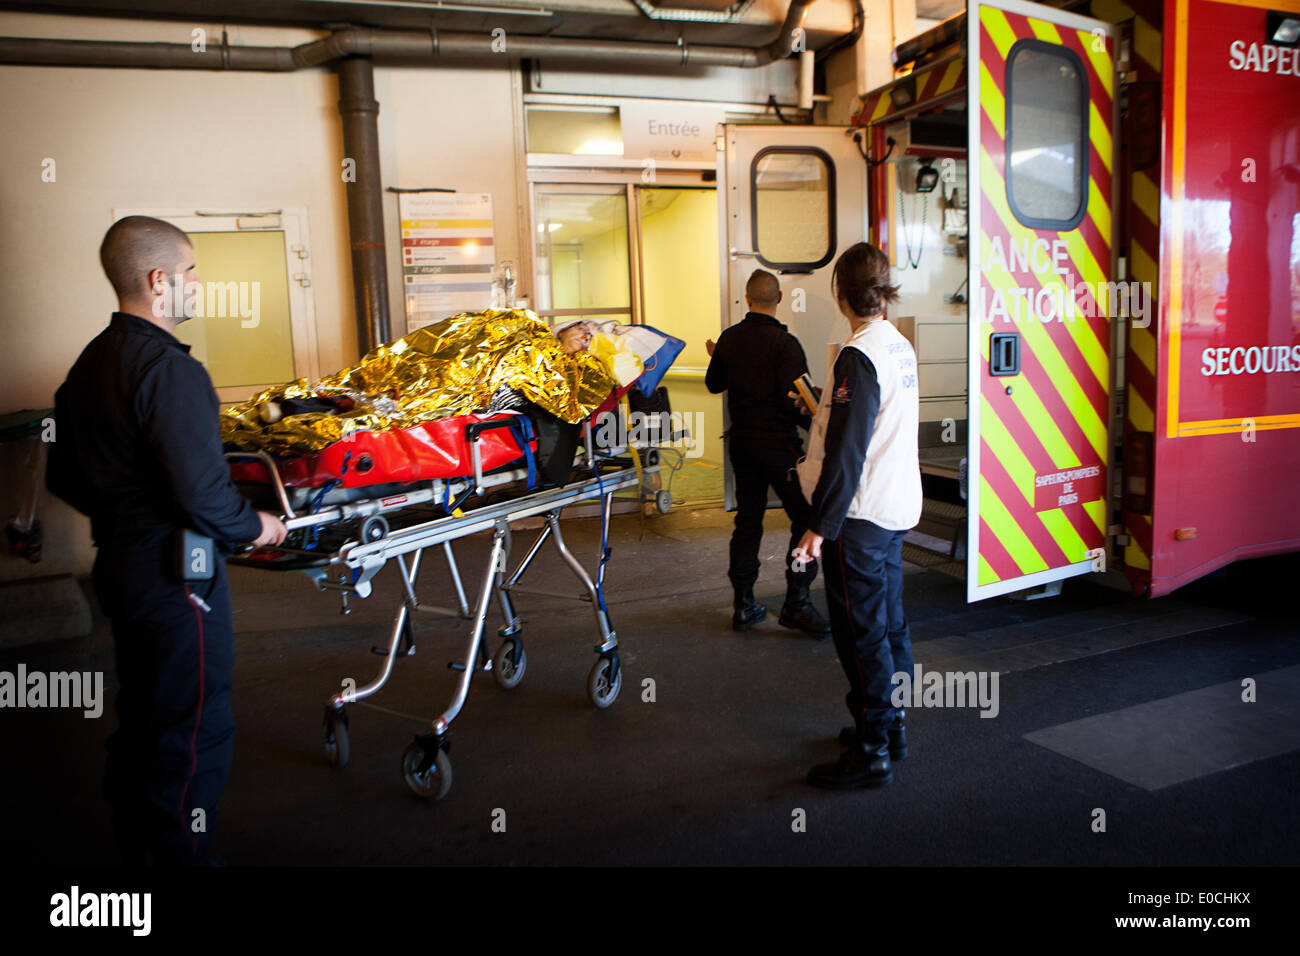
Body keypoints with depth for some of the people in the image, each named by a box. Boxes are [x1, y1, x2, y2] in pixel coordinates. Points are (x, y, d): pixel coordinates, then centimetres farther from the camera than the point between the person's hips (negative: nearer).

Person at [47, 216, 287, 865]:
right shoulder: (170, 370, -21)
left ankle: (137, 845, 38)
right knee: (193, 734, 3)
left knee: (140, 720, 22)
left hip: (118, 566, 10)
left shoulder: (88, 364, 9)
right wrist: (255, 526, -9)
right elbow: (203, 497, -26)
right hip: (175, 576, -10)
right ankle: (179, 854, 15)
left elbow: (63, 478, 16)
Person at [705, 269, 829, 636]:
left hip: (741, 442, 7)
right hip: (778, 444, -6)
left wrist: (715, 359, 37)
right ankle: (797, 603, 1)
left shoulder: (728, 338, 3)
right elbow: (796, 399, -21)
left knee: (747, 520, 13)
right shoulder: (784, 343, -15)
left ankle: (744, 604, 18)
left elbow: (714, 385, 18)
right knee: (806, 519, 2)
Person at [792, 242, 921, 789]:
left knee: (861, 633, -2)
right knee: (890, 623, 18)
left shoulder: (858, 356, -18)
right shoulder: (901, 347, 10)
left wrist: (820, 525, -20)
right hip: (896, 507, 10)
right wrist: (825, 404, 37)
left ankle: (871, 753, 7)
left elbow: (846, 451, -22)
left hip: (860, 516, -9)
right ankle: (892, 728, 31)